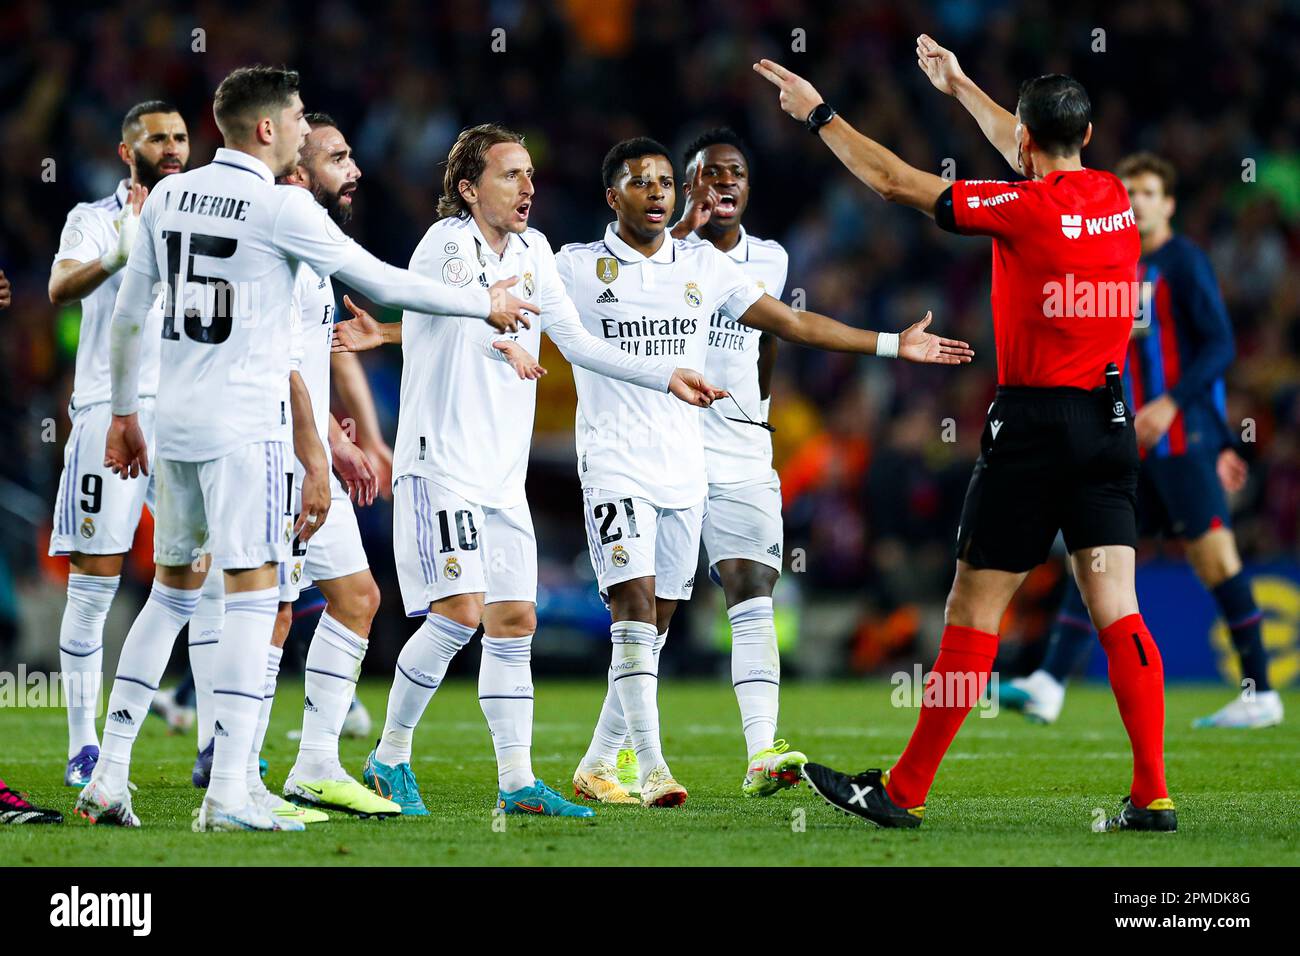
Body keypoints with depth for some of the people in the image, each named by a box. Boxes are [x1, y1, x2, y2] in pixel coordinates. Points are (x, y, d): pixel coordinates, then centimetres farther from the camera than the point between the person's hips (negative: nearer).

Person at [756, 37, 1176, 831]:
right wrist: (961, 88, 39)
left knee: (974, 609, 0)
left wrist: (819, 114, 3)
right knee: (1117, 611, 4)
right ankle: (1153, 793, -5)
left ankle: (905, 792, 6)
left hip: (1036, 424, -6)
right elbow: (1041, 161, 28)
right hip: (1111, 422, 6)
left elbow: (895, 183, -8)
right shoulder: (1114, 196, 6)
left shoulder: (1027, 209, -14)